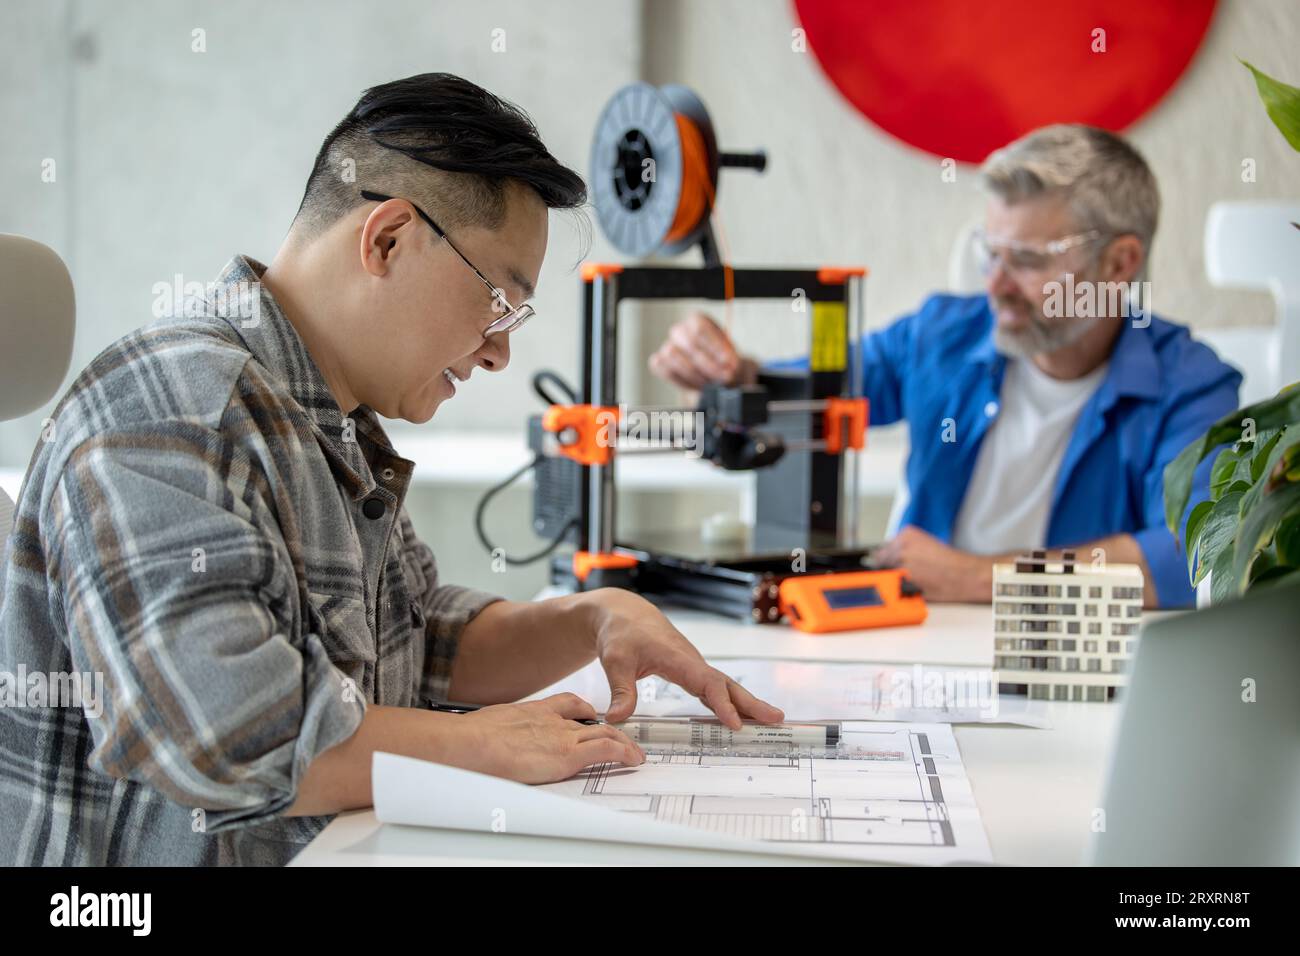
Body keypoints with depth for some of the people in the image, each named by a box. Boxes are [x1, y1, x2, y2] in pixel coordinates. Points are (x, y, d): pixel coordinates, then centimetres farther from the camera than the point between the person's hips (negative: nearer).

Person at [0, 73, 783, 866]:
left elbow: (433, 643, 22)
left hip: (329, 858, 7)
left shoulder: (340, 431, 13)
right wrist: (482, 745, -16)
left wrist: (593, 620, 6)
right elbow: (222, 735, -26)